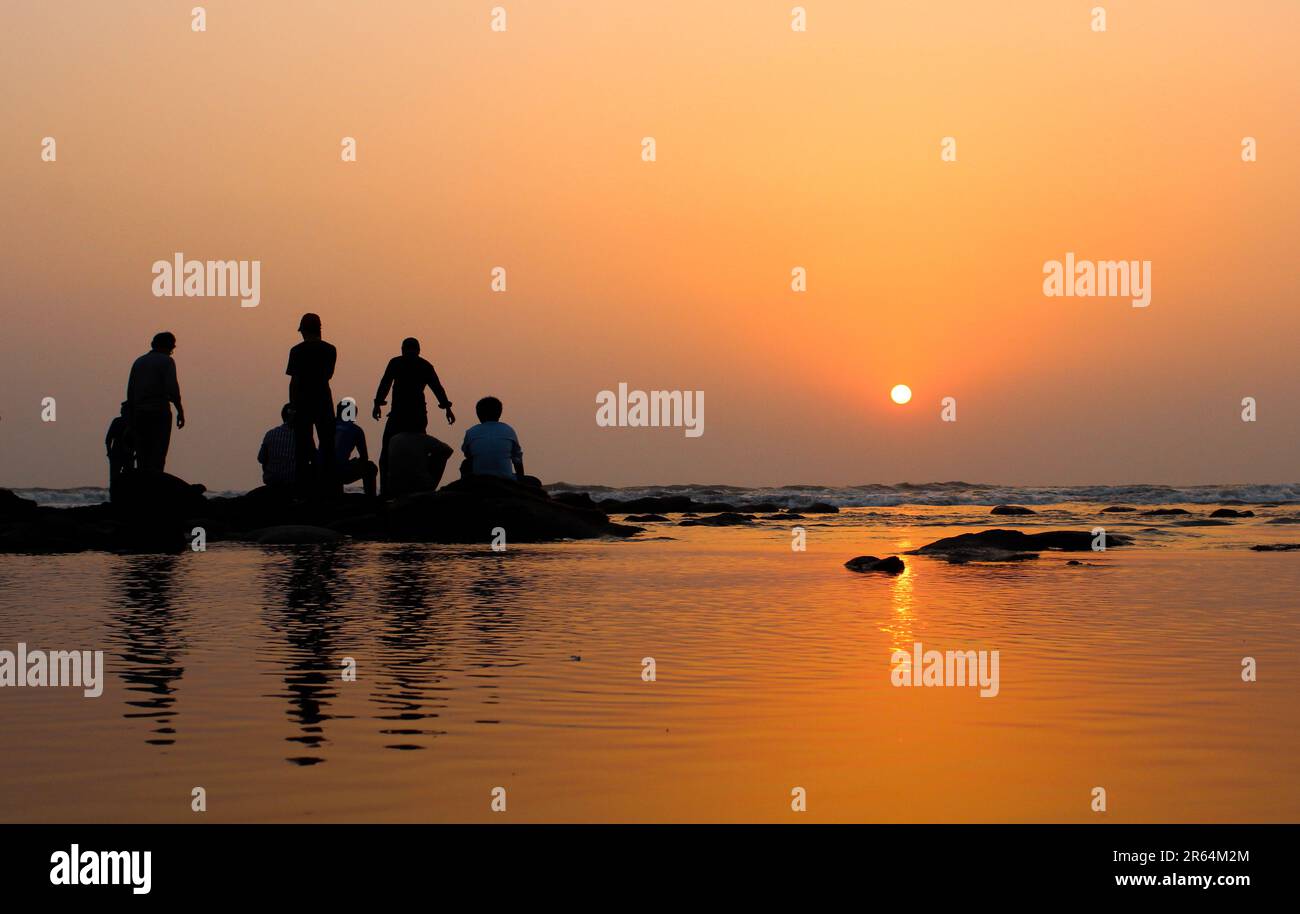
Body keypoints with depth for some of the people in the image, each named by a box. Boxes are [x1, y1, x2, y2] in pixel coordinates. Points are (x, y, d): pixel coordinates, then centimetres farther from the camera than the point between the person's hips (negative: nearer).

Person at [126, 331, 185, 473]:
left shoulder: (139, 362, 16)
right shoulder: (166, 361, -2)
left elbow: (130, 391, 13)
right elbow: (172, 388, -14)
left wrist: (130, 417, 15)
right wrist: (180, 411, -7)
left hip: (140, 413, 5)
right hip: (159, 413, -5)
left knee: (143, 457, 7)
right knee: (157, 456, -7)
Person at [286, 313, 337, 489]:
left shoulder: (297, 351, -6)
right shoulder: (330, 350, 2)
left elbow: (294, 380, -7)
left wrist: (292, 405, -2)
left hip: (303, 402, -2)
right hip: (324, 401, 2)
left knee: (302, 445, 3)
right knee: (327, 443, 8)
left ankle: (303, 487, 1)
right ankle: (327, 484, 5)